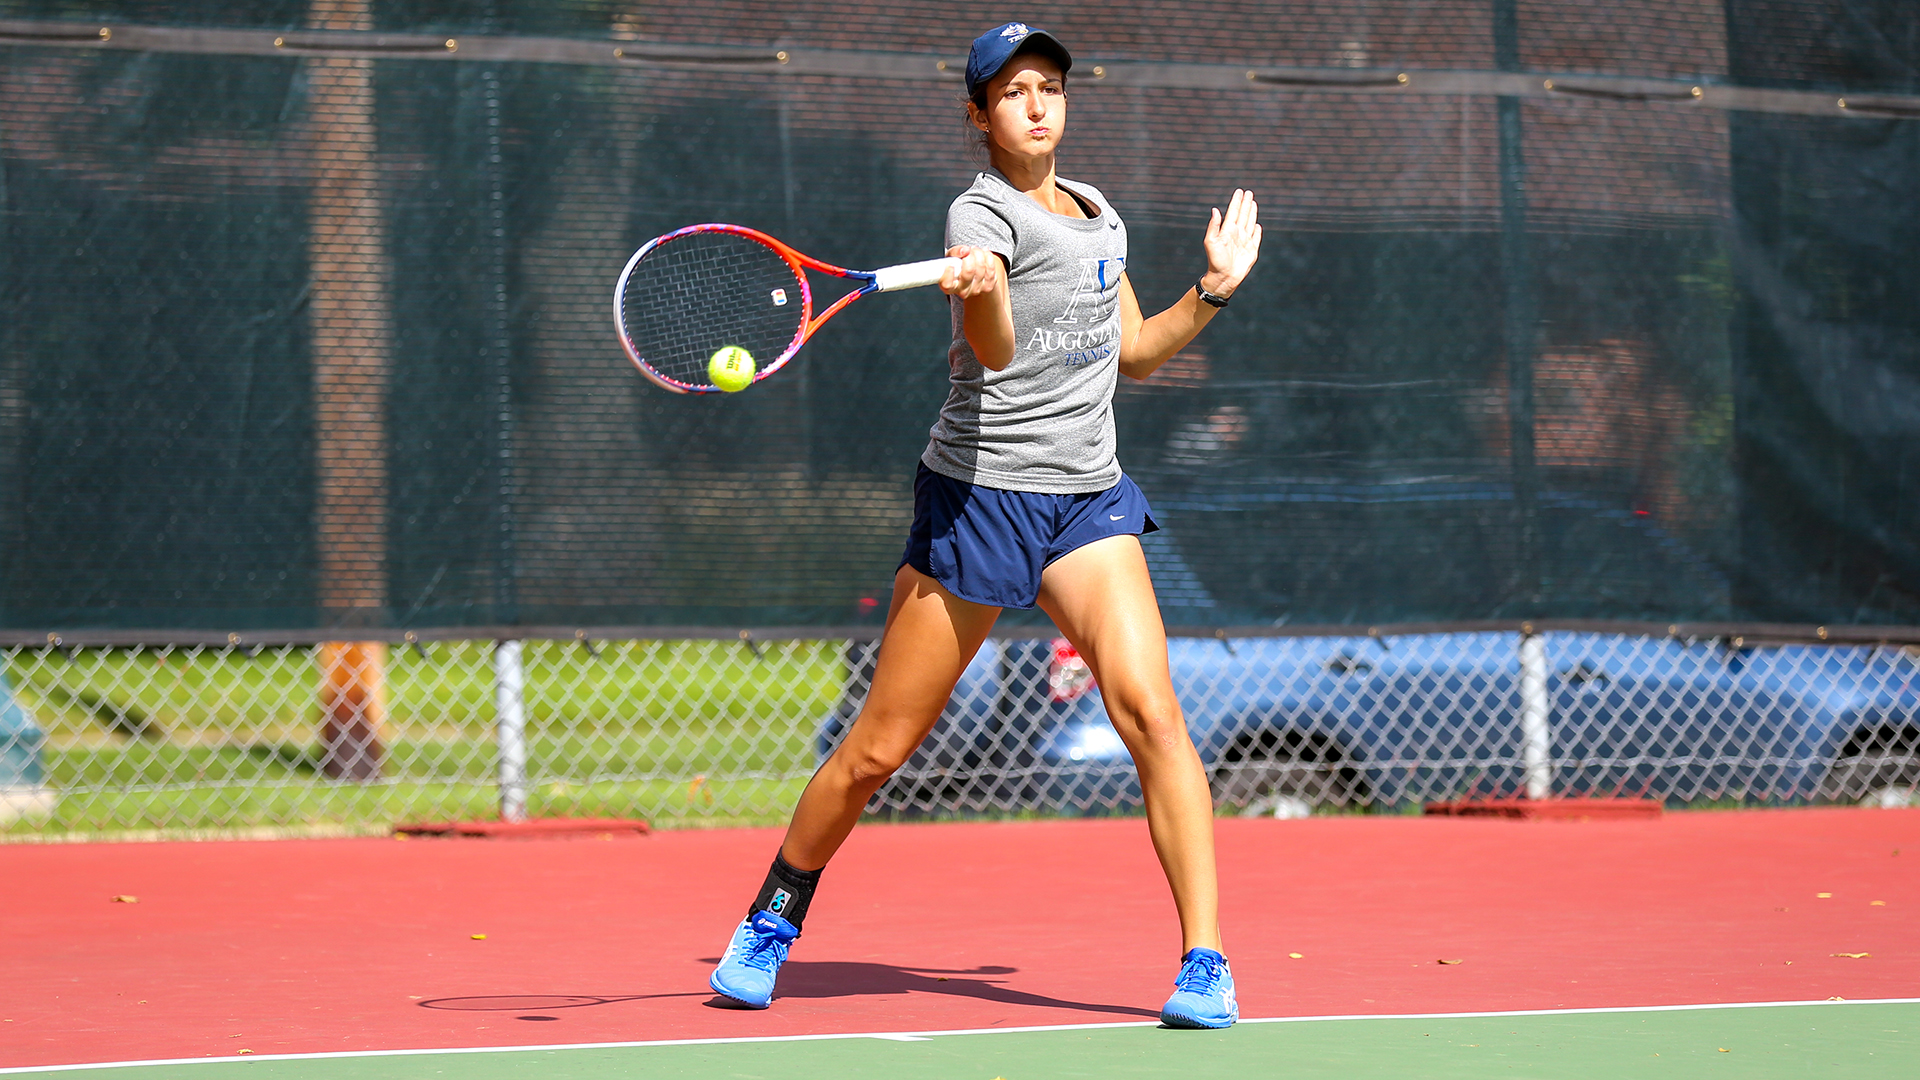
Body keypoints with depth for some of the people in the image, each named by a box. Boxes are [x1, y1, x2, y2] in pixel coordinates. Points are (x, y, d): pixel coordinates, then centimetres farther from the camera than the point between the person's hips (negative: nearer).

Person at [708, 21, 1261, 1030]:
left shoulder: (1098, 213, 13)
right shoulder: (984, 214, -10)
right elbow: (996, 351, -28)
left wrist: (1212, 291, 14)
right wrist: (979, 291, -49)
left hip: (1088, 500, 5)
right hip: (978, 492, -5)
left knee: (1149, 710, -17)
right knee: (879, 746, 1)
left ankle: (1205, 962, -15)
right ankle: (772, 920, 24)